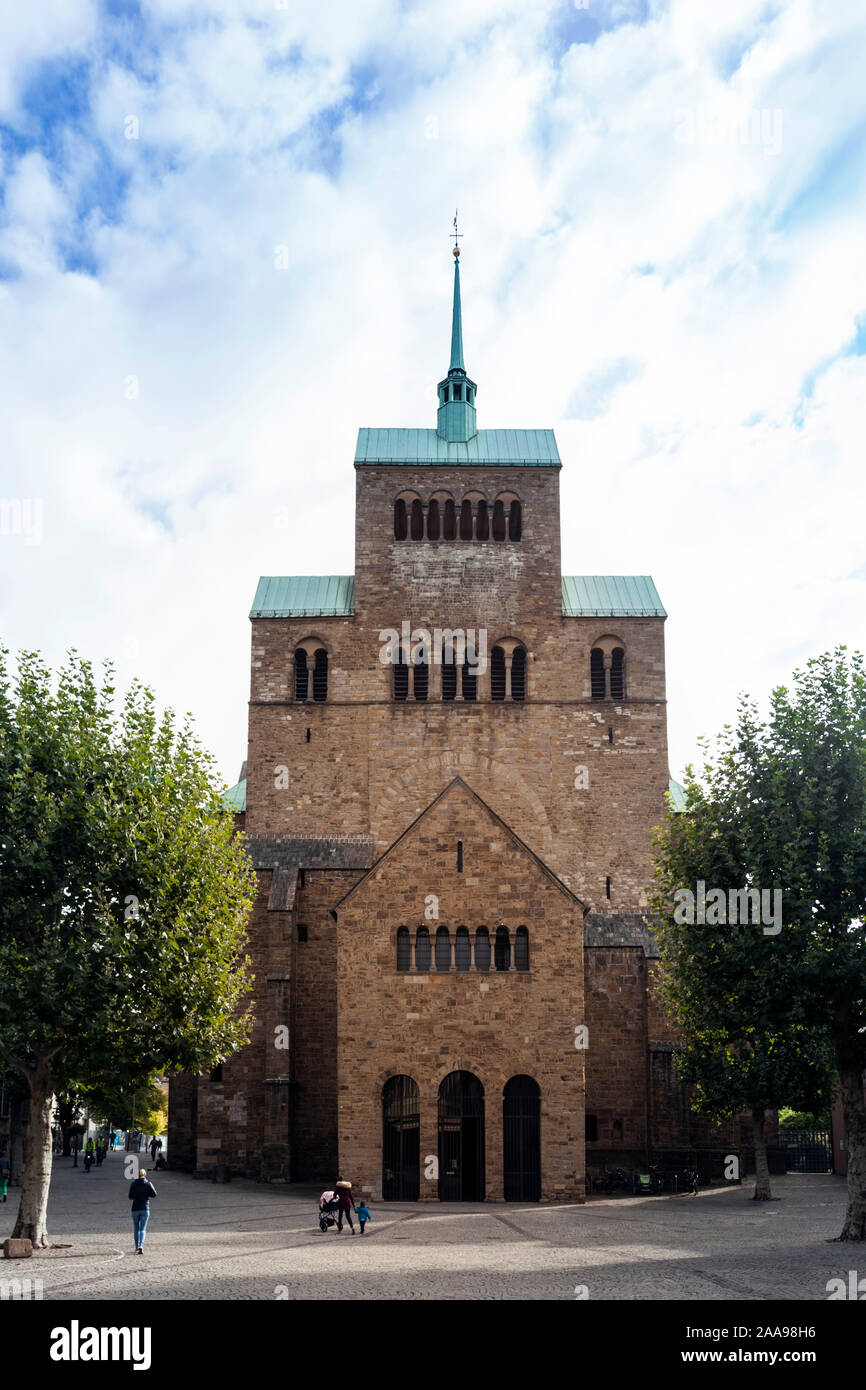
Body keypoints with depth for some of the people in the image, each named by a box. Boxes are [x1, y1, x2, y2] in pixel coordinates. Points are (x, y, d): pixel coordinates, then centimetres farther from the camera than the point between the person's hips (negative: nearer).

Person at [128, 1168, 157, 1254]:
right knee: (142, 1229, 0)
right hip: (145, 1209, -1)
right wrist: (146, 1193, 9)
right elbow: (154, 1194, -8)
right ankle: (141, 1246, -21)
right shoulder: (148, 1183, -2)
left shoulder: (133, 1183, 0)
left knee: (136, 1229, 16)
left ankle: (137, 1247, 20)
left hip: (135, 1209, 1)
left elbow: (130, 1197, -2)